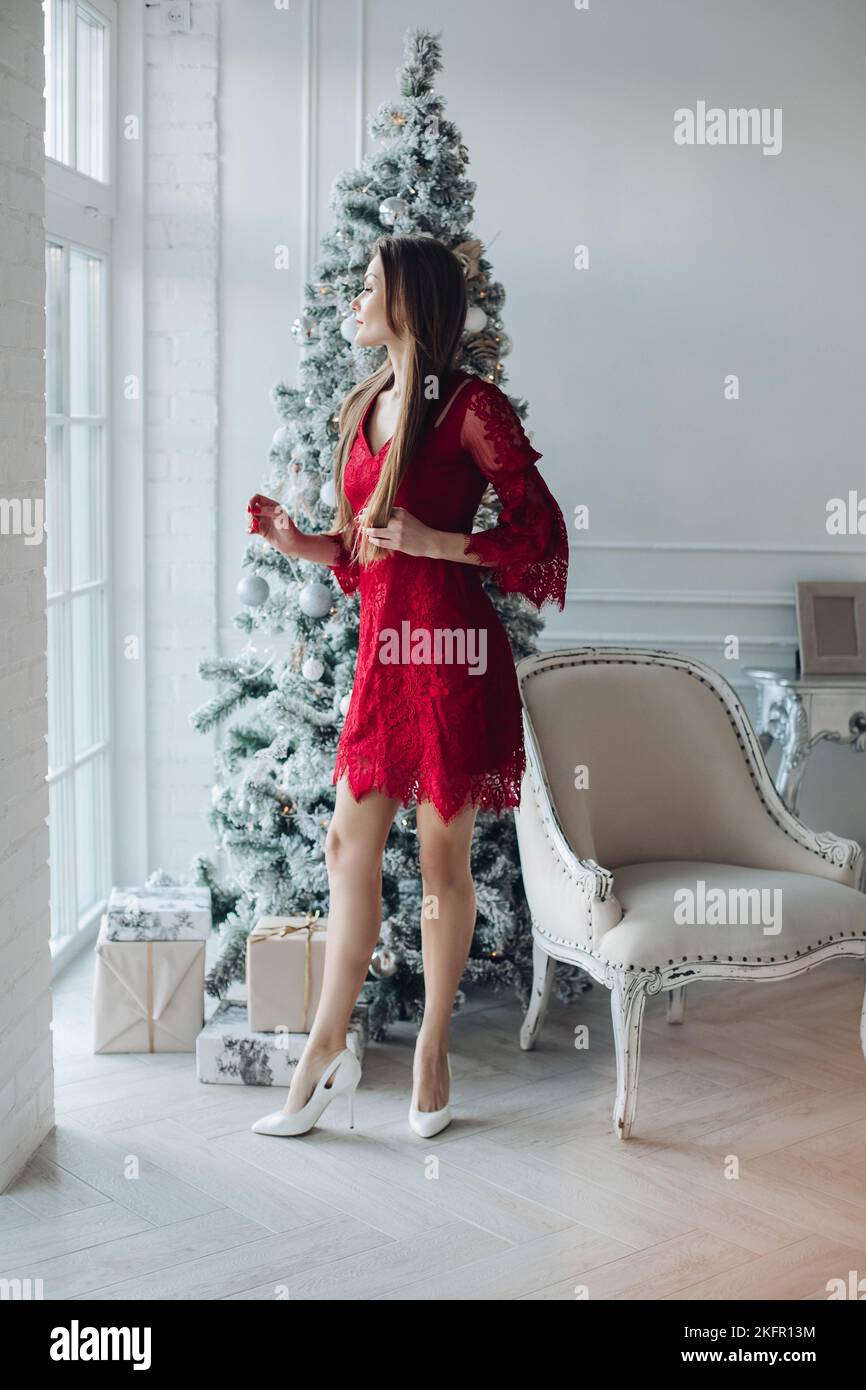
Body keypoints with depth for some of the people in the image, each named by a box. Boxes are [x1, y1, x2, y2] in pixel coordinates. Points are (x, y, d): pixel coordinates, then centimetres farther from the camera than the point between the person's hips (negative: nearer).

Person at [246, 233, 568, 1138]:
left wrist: (433, 542, -16)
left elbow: (538, 530, -9)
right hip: (380, 648, 7)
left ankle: (432, 1047, 18)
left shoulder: (471, 406, -7)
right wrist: (297, 542, 6)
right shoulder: (364, 407, 15)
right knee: (349, 844, 6)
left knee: (441, 852, 3)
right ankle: (327, 1048, 16)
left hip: (448, 648, -7)